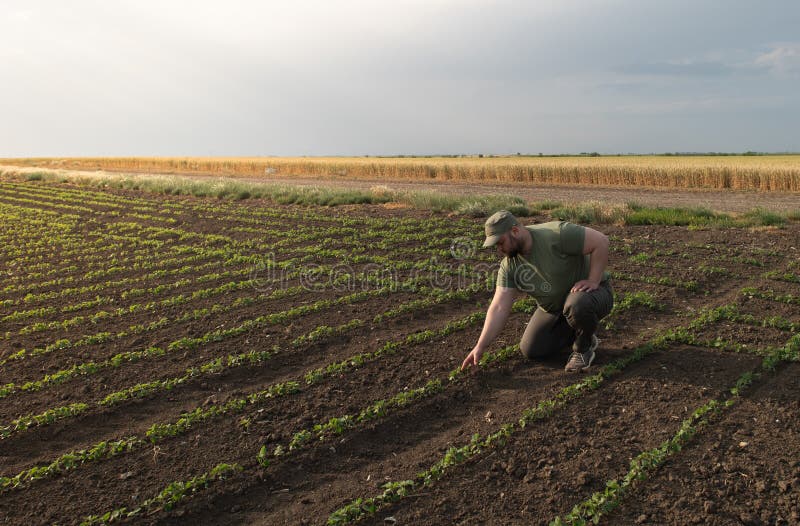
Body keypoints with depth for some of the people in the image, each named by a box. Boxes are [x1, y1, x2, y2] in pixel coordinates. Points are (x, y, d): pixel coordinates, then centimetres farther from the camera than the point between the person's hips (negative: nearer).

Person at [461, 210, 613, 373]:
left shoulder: (557, 234, -28)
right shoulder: (508, 266, -11)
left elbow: (601, 241, -25)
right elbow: (499, 307, -12)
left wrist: (593, 281, -28)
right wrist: (481, 346, -17)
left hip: (591, 291, -5)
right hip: (554, 309, 6)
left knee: (577, 306, -38)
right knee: (530, 350, -2)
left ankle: (584, 348, -8)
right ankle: (576, 333, 18)